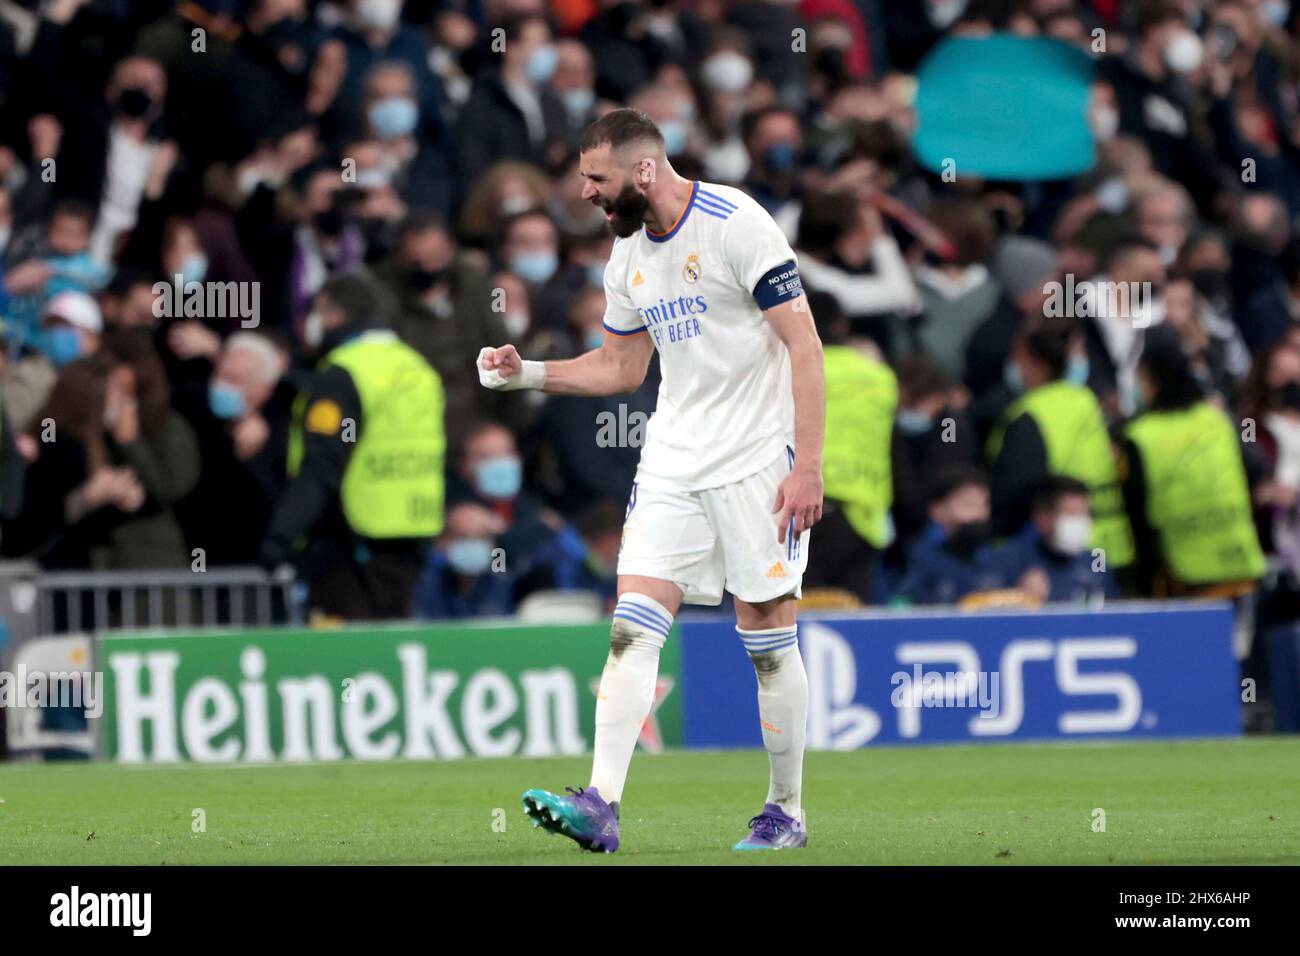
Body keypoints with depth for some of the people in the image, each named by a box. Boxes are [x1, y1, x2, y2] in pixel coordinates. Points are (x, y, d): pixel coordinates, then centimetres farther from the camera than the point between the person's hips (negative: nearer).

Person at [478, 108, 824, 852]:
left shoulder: (736, 224, -13)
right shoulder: (628, 258, 10)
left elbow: (804, 345, -13)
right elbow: (622, 367, 22)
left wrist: (808, 465, -18)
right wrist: (528, 373, 8)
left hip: (758, 458, -6)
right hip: (673, 459, 6)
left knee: (769, 640, -1)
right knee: (633, 627, -8)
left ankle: (787, 813, 12)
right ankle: (601, 806, -16)